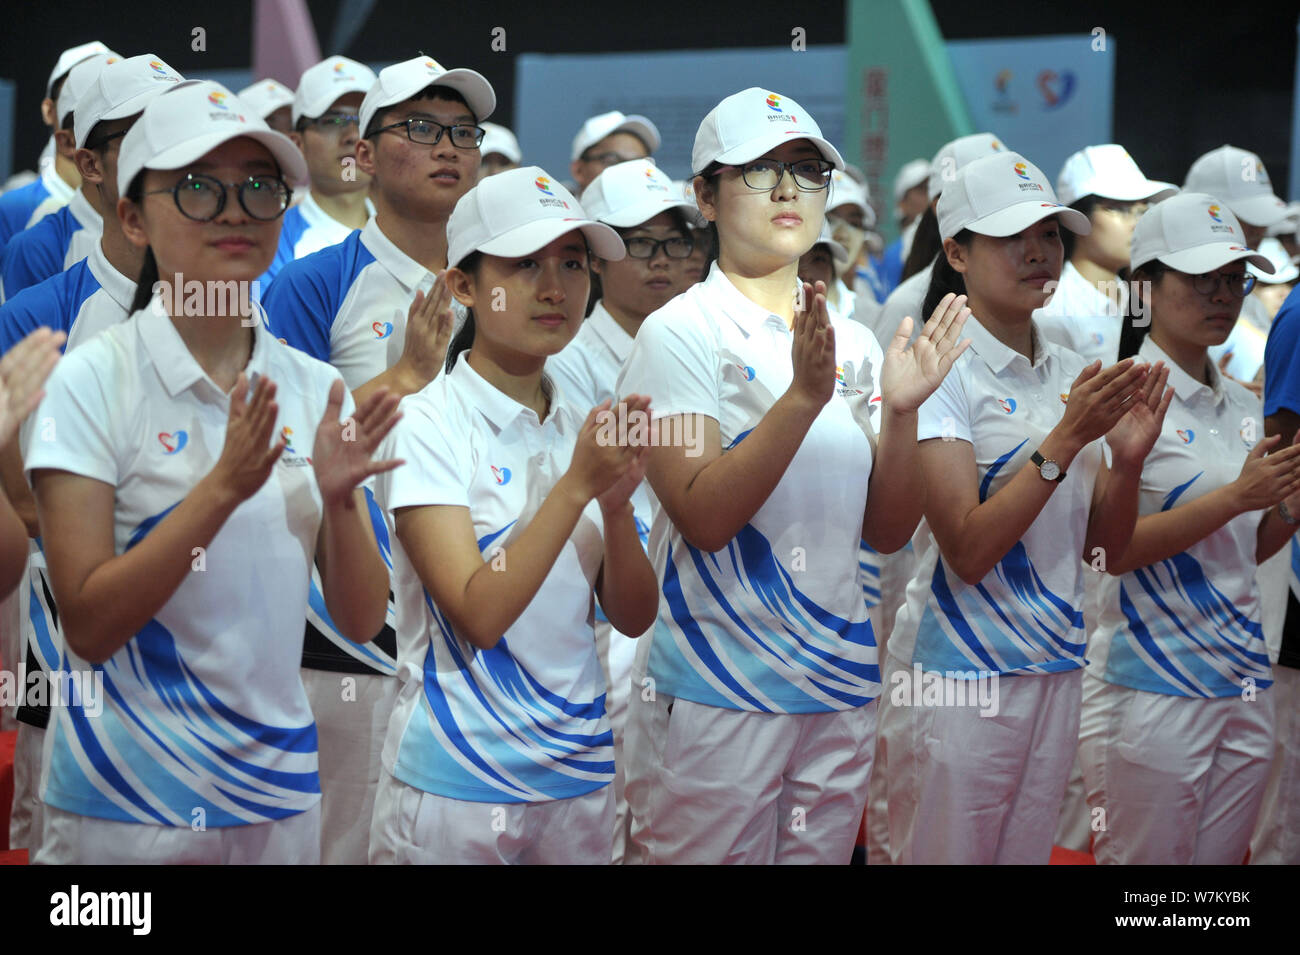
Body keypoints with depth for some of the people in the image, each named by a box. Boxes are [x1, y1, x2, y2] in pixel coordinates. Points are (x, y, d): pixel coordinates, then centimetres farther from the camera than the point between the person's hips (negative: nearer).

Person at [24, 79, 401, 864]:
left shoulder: (316, 390, 3)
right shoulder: (93, 381, -9)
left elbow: (362, 618, 2)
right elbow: (88, 625, -15)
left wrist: (339, 500, -16)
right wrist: (224, 487, -24)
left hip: (280, 785, 4)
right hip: (125, 799, -4)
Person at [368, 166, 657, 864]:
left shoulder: (584, 430, 5)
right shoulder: (428, 426, -11)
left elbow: (633, 617, 2)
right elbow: (479, 615, -20)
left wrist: (617, 501, -15)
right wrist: (577, 486, -24)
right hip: (456, 777, -5)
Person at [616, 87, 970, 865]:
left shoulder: (855, 345, 9)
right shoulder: (680, 334, -7)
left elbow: (888, 532, 7)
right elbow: (703, 518, -19)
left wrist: (900, 413, -8)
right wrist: (804, 395, -26)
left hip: (840, 690, 6)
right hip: (714, 694, -5)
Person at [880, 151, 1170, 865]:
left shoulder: (1073, 375, 8)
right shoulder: (938, 372, -11)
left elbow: (1105, 545, 9)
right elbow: (968, 552, -19)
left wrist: (1128, 457, -9)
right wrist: (1066, 439, -23)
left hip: (1056, 669, 6)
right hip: (960, 671, -6)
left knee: (1026, 853, 15)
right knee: (944, 855, 2)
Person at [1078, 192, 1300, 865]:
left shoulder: (1244, 408, 12)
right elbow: (1111, 549, -17)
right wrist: (1236, 495, -21)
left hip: (1244, 686, 7)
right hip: (1150, 693, -7)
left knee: (1219, 860, 11)